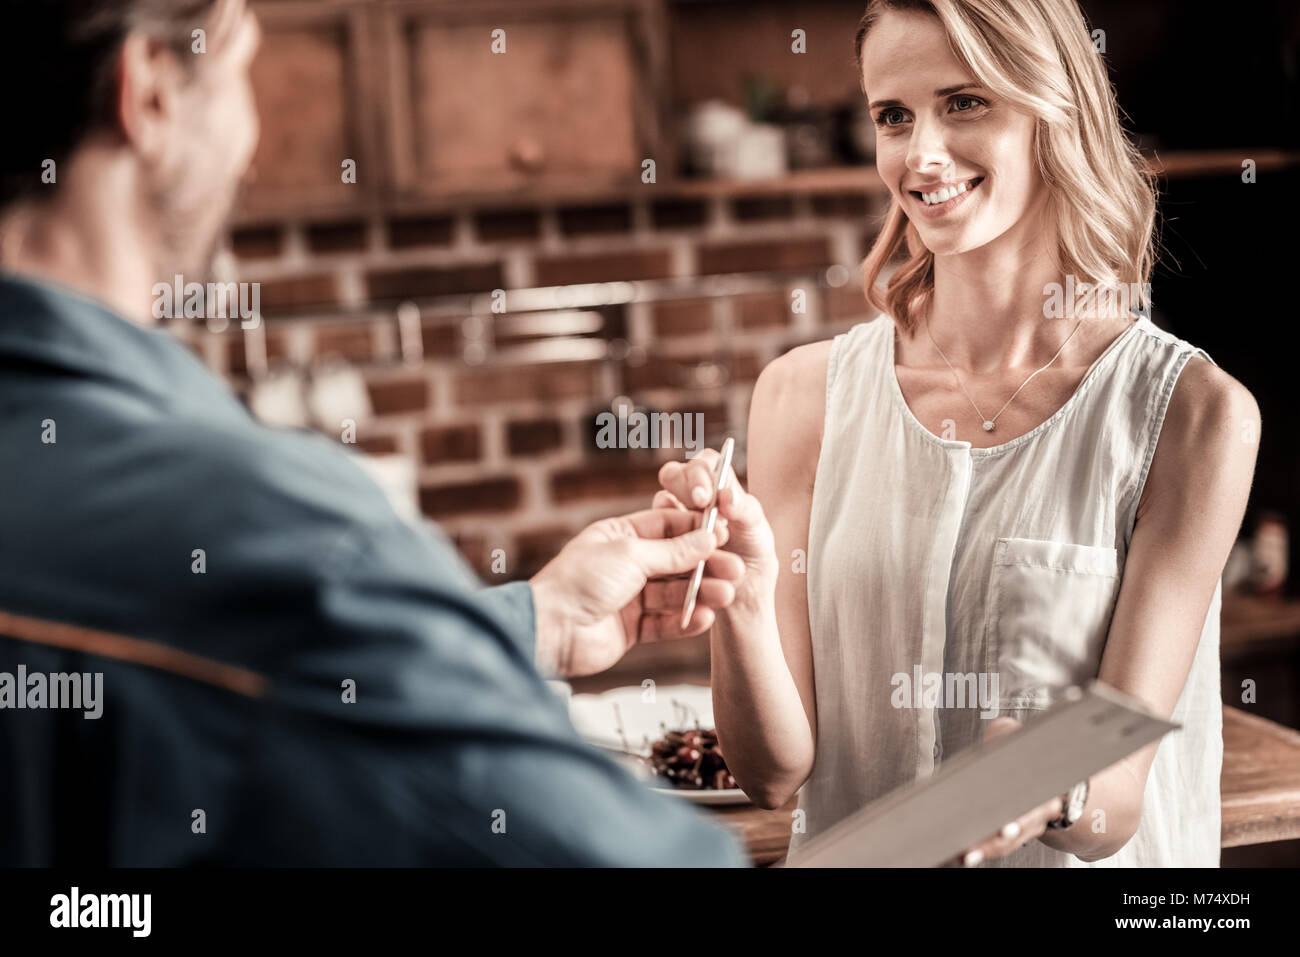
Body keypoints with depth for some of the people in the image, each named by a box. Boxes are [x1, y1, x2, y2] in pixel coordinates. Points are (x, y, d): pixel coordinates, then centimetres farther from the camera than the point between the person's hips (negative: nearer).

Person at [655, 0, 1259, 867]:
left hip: (1092, 874, -1)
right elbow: (777, 771, -1)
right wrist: (742, 601, -17)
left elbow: (1115, 807, -8)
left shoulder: (1192, 412, -5)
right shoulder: (808, 394, 0)